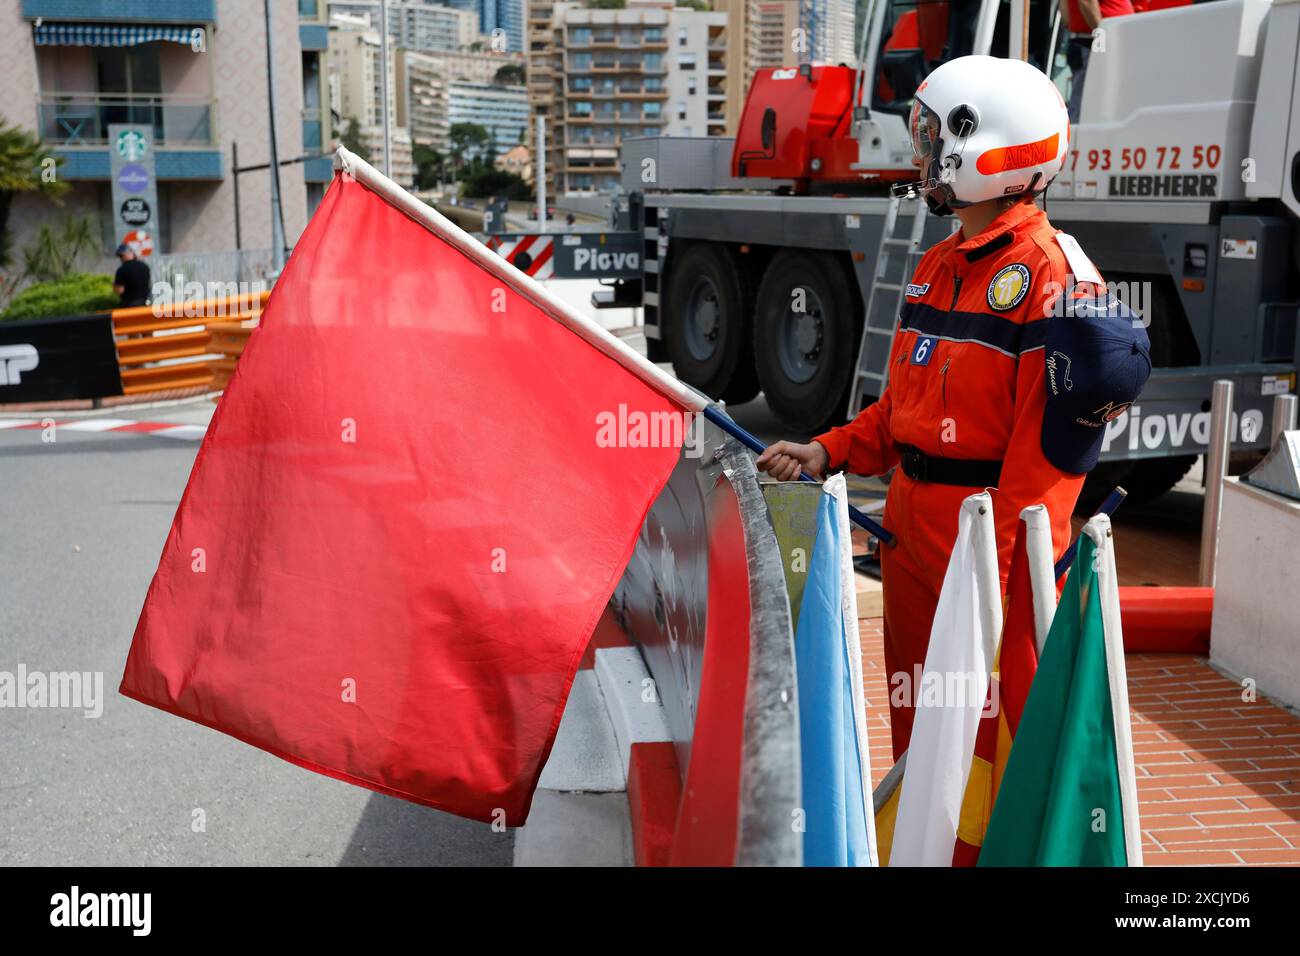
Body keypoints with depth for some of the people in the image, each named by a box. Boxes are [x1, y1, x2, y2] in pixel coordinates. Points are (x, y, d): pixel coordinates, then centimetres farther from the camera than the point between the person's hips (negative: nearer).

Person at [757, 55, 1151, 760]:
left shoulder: (1049, 271, -15)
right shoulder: (935, 267, 13)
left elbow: (1053, 439, -19)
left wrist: (1005, 566, -22)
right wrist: (828, 454, 7)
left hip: (995, 543, -8)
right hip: (911, 535, 8)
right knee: (915, 727, 20)